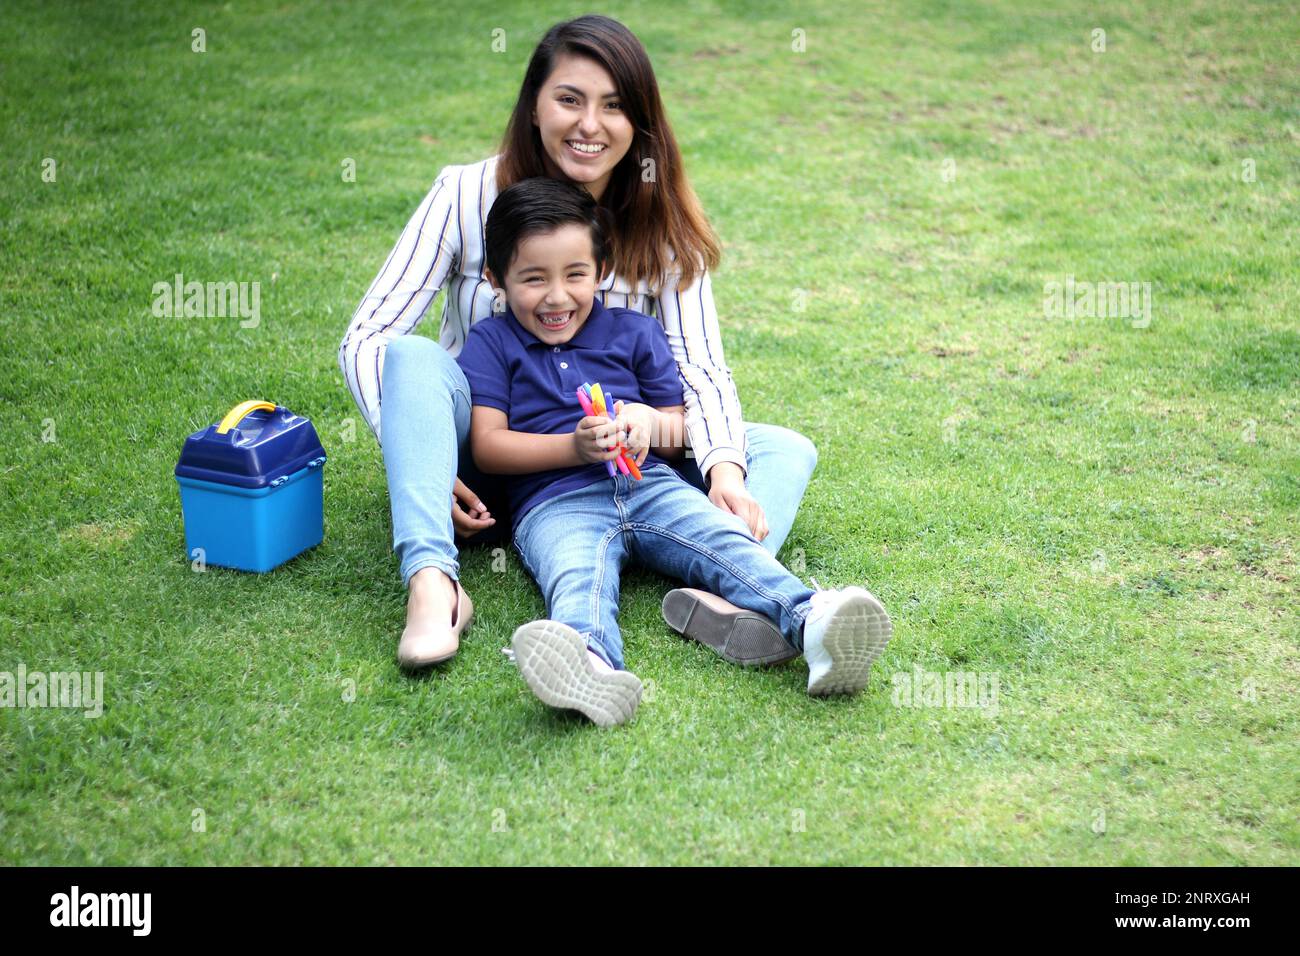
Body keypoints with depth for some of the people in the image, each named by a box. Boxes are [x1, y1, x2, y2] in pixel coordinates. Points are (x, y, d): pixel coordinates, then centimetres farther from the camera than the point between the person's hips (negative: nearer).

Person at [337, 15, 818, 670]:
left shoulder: (661, 226, -4)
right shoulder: (466, 195, -10)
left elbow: (701, 368, -12)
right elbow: (366, 337, -13)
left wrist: (724, 467, -33)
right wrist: (419, 459, -29)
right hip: (480, 471, -2)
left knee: (787, 451, -16)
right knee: (411, 355, -31)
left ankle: (716, 589, -47)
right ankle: (431, 581, -47)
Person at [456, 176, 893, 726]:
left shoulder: (634, 333, 22)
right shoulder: (491, 345, 14)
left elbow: (681, 430, 23)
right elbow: (486, 446, 3)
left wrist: (650, 421, -3)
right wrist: (574, 447, -11)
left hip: (651, 486, 4)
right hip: (556, 503, -3)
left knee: (726, 541, -27)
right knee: (577, 576, -37)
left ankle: (810, 624, -52)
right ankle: (590, 665, -70)